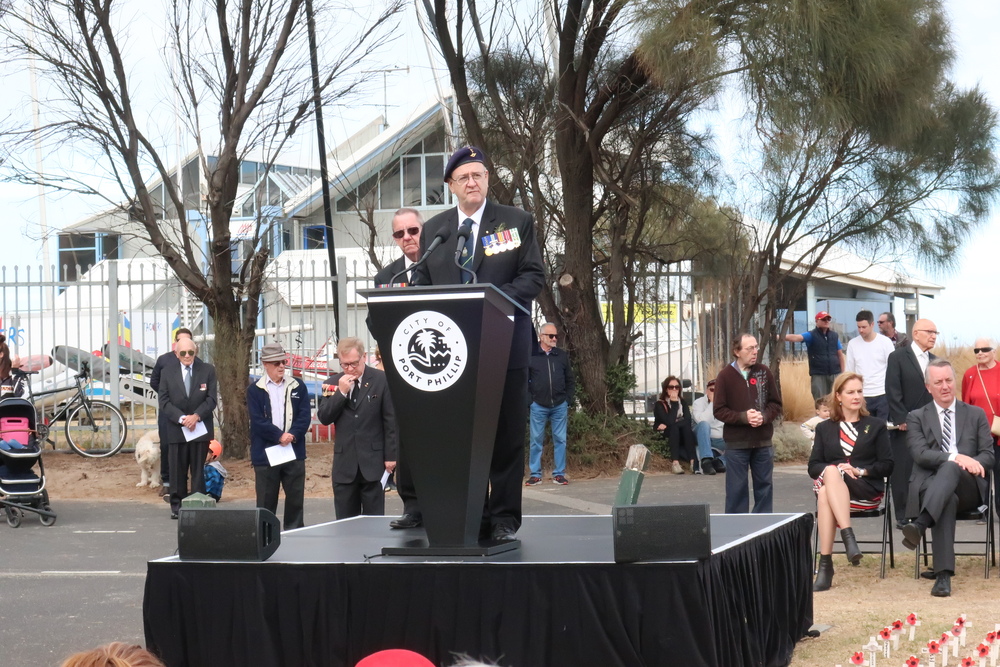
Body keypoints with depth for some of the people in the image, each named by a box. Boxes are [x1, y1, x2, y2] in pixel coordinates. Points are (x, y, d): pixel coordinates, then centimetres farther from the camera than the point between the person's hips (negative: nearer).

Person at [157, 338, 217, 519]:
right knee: (178, 469, 2)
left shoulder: (208, 370, 4)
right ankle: (177, 505, 9)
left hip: (200, 428, 0)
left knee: (198, 469, 2)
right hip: (176, 429, 0)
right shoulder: (167, 372, 6)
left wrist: (196, 416, -15)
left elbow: (212, 399, -1)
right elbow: (164, 401, 0)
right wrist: (181, 418, -14)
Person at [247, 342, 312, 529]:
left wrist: (292, 435, -16)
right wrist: (280, 436, -16)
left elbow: (305, 416, 0)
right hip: (265, 454, -2)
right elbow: (257, 421, -8)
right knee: (266, 502, 4)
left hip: (294, 451, 2)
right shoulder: (254, 390, 1)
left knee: (295, 500, 6)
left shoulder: (298, 387, 7)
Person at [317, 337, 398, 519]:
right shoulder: (333, 383, 9)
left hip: (373, 463, -3)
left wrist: (391, 456, -6)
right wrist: (341, 393, -10)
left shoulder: (382, 380, -2)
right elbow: (324, 418, 2)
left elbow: (391, 421, -2)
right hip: (344, 464, 3)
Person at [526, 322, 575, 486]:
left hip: (560, 406, 2)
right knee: (536, 440, 2)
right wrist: (530, 400, -6)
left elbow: (570, 380, 13)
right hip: (538, 406, -2)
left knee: (560, 440, 4)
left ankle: (559, 474, 10)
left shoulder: (562, 356, 9)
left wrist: (568, 400, 5)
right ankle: (535, 474, 8)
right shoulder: (531, 356, -1)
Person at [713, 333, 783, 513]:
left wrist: (764, 417, -11)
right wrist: (744, 417, -18)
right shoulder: (725, 376, -3)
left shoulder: (764, 372, 5)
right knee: (737, 488, 2)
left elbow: (776, 403, 8)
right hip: (736, 443, -3)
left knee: (764, 485, 9)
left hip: (763, 441, 3)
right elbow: (719, 411, -5)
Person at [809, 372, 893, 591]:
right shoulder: (824, 429, 20)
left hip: (867, 490, -2)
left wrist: (860, 471, -10)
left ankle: (825, 563, -43)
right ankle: (848, 536, -47)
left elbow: (887, 465, 7)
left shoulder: (876, 426, 17)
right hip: (829, 484, 2)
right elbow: (813, 467, 10)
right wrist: (836, 469, -11)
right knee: (831, 471, -38)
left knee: (826, 494, -36)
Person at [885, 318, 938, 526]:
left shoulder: (935, 361, 13)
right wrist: (901, 419, -14)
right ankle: (902, 515, 5)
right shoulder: (898, 357, -2)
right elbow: (892, 392, -8)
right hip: (904, 425, -4)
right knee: (903, 471, -1)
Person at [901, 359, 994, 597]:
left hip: (968, 488, 1)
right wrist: (955, 457, -20)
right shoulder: (917, 417, 15)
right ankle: (943, 575, -51)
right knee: (947, 498, -40)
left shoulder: (976, 415, 20)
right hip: (931, 486, -1)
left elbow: (988, 455, 10)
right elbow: (920, 454, -3)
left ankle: (920, 525, -58)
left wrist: (972, 464, -15)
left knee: (951, 469, -37)